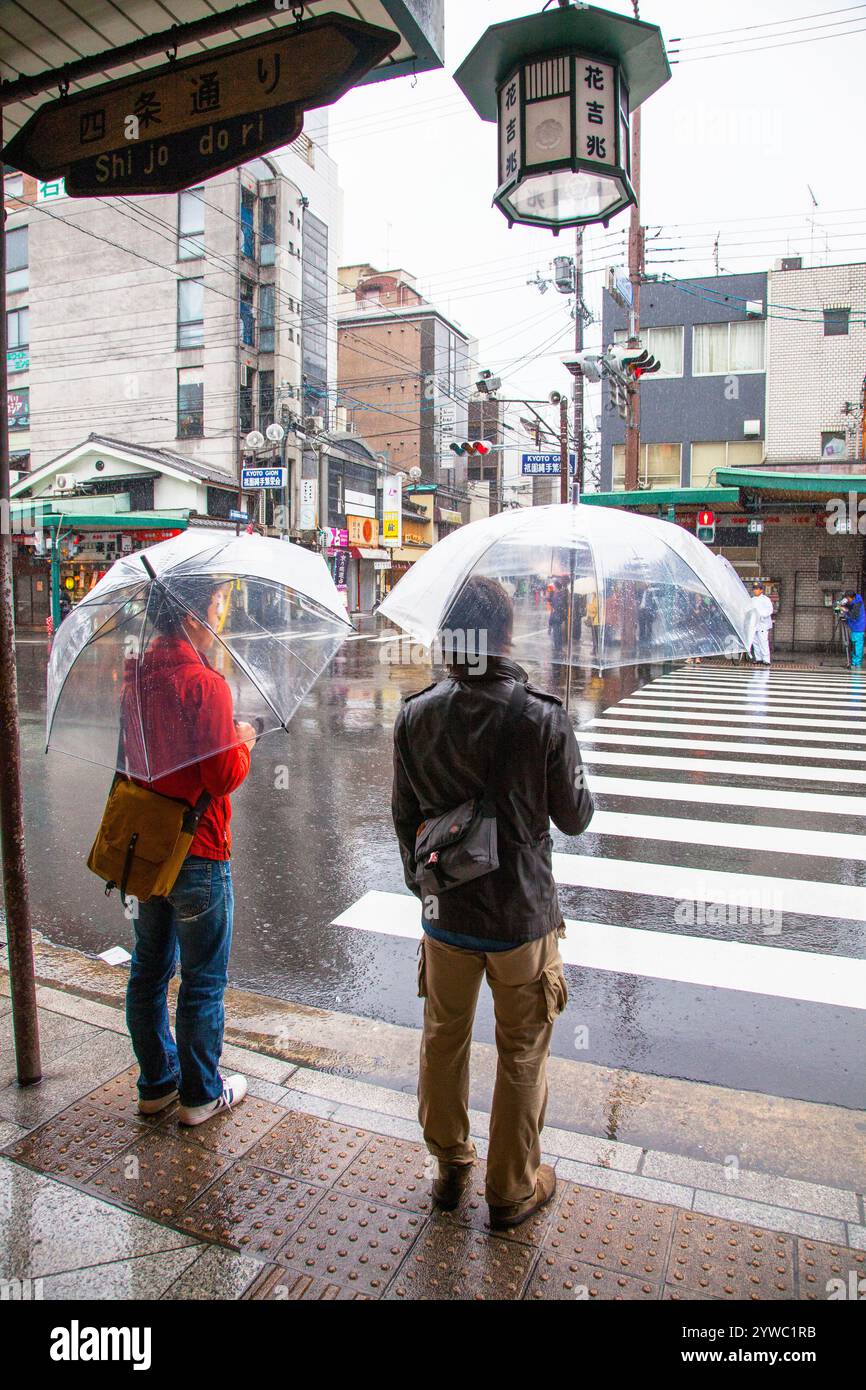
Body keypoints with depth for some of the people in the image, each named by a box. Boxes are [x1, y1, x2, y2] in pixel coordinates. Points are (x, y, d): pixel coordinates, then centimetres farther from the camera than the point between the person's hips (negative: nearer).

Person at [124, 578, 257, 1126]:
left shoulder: (137, 673, 3)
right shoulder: (205, 683, -21)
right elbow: (225, 776, -21)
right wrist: (243, 741, -2)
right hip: (197, 854, -8)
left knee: (148, 971, 19)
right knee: (204, 981, 9)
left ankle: (157, 1083, 35)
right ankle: (201, 1094, 24)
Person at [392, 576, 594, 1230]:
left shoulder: (415, 716, -9)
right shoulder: (545, 717, -19)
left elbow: (405, 817, 0)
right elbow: (575, 817, -9)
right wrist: (583, 786, 13)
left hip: (445, 912, 3)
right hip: (522, 916, -2)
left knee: (443, 1041, 23)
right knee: (522, 1058, 17)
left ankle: (450, 1166, 42)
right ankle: (513, 1190, 34)